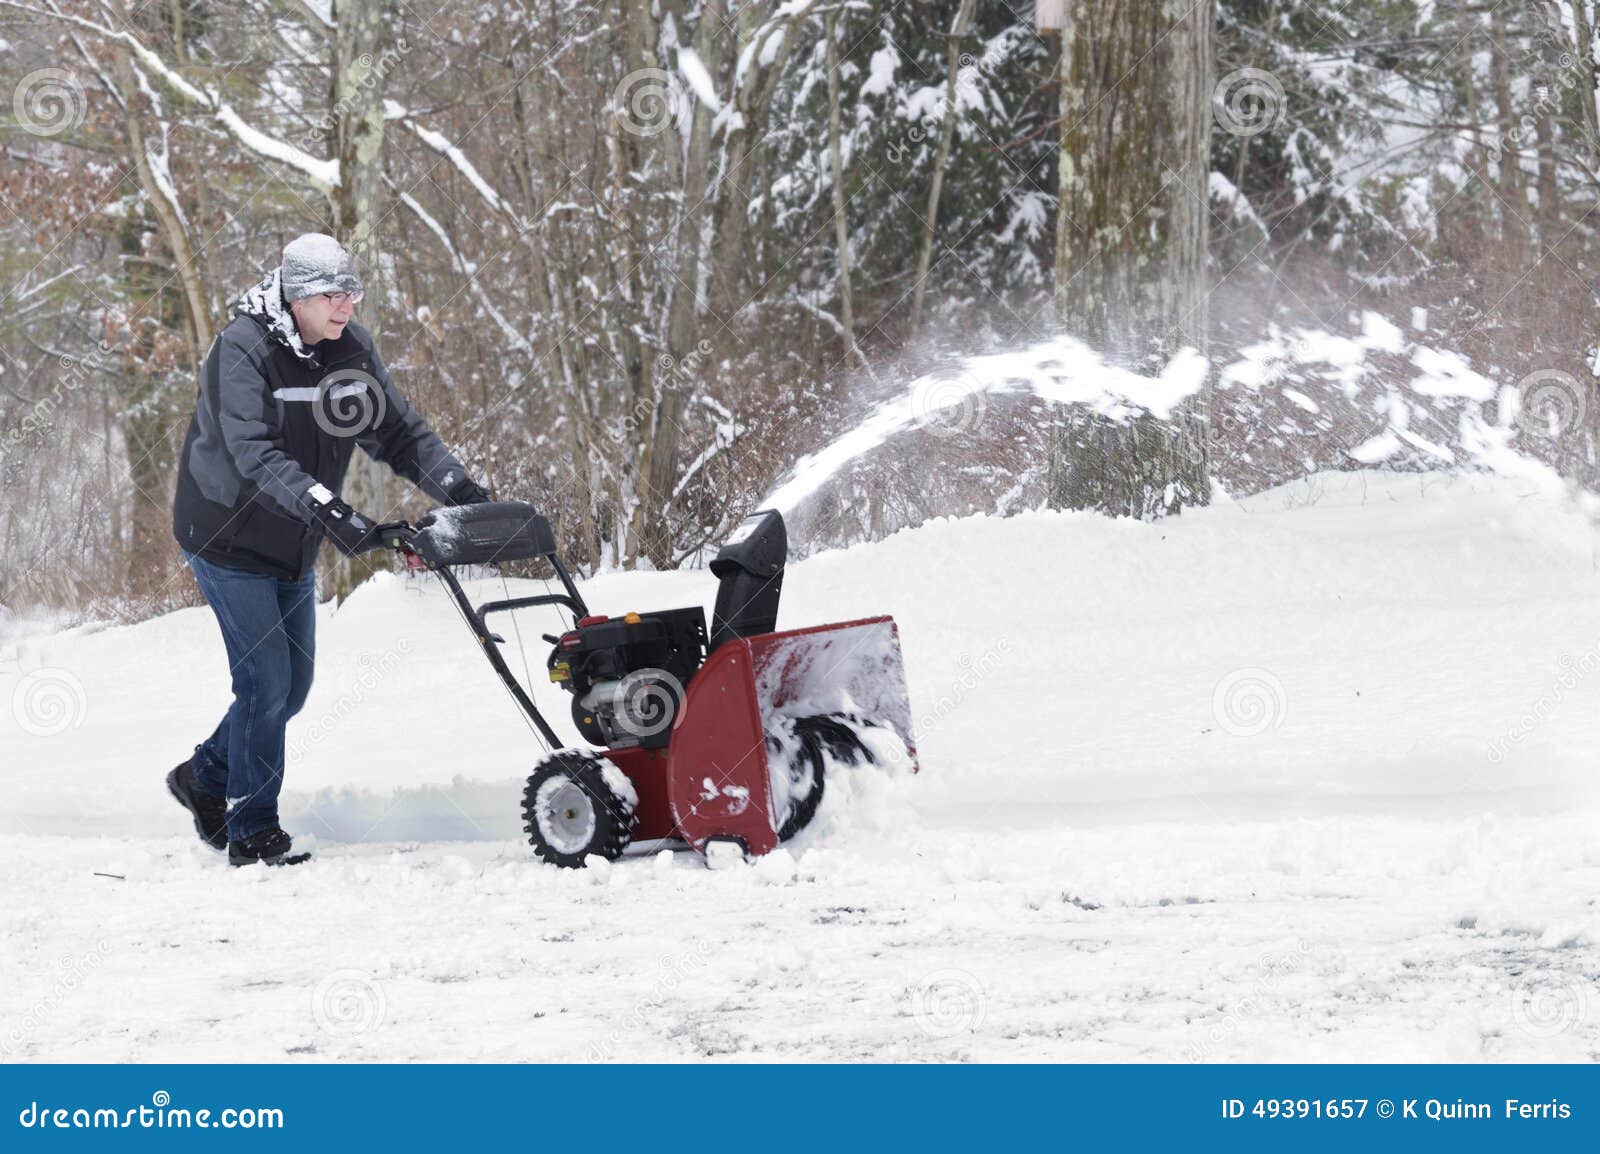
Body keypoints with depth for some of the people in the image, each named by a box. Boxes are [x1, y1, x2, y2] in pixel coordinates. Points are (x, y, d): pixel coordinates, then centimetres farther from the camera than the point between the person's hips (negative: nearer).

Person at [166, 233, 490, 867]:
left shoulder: (350, 349, -2)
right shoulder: (242, 350, -23)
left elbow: (397, 429, -2)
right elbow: (254, 453, -34)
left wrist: (456, 486, -19)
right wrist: (326, 508, -46)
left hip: (295, 550, 7)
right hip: (230, 539, -7)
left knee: (292, 688, 13)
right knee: (266, 682, -10)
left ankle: (206, 777, 35)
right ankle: (253, 834, 0)